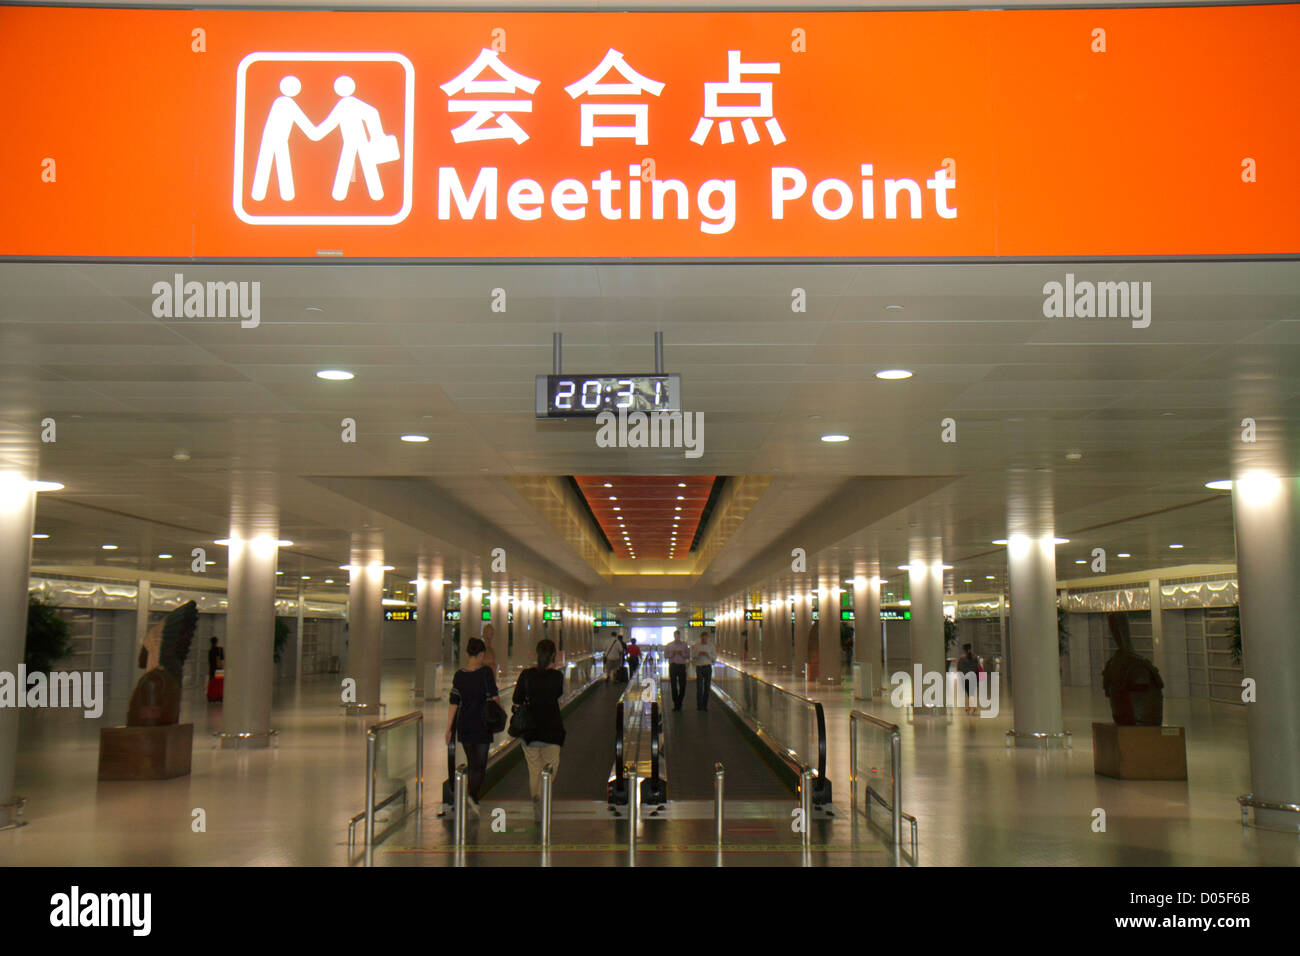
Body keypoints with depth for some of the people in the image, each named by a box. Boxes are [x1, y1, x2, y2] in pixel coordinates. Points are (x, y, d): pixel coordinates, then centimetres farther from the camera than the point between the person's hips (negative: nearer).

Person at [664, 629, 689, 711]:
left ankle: (679, 702, 13)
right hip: (673, 666, 0)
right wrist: (673, 653, -13)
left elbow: (688, 655, 6)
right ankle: (675, 704, 8)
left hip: (682, 665, 0)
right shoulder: (669, 645, 8)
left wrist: (682, 654, -12)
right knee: (673, 685, 1)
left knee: (683, 685, -3)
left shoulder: (684, 644, 9)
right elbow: (665, 655, 3)